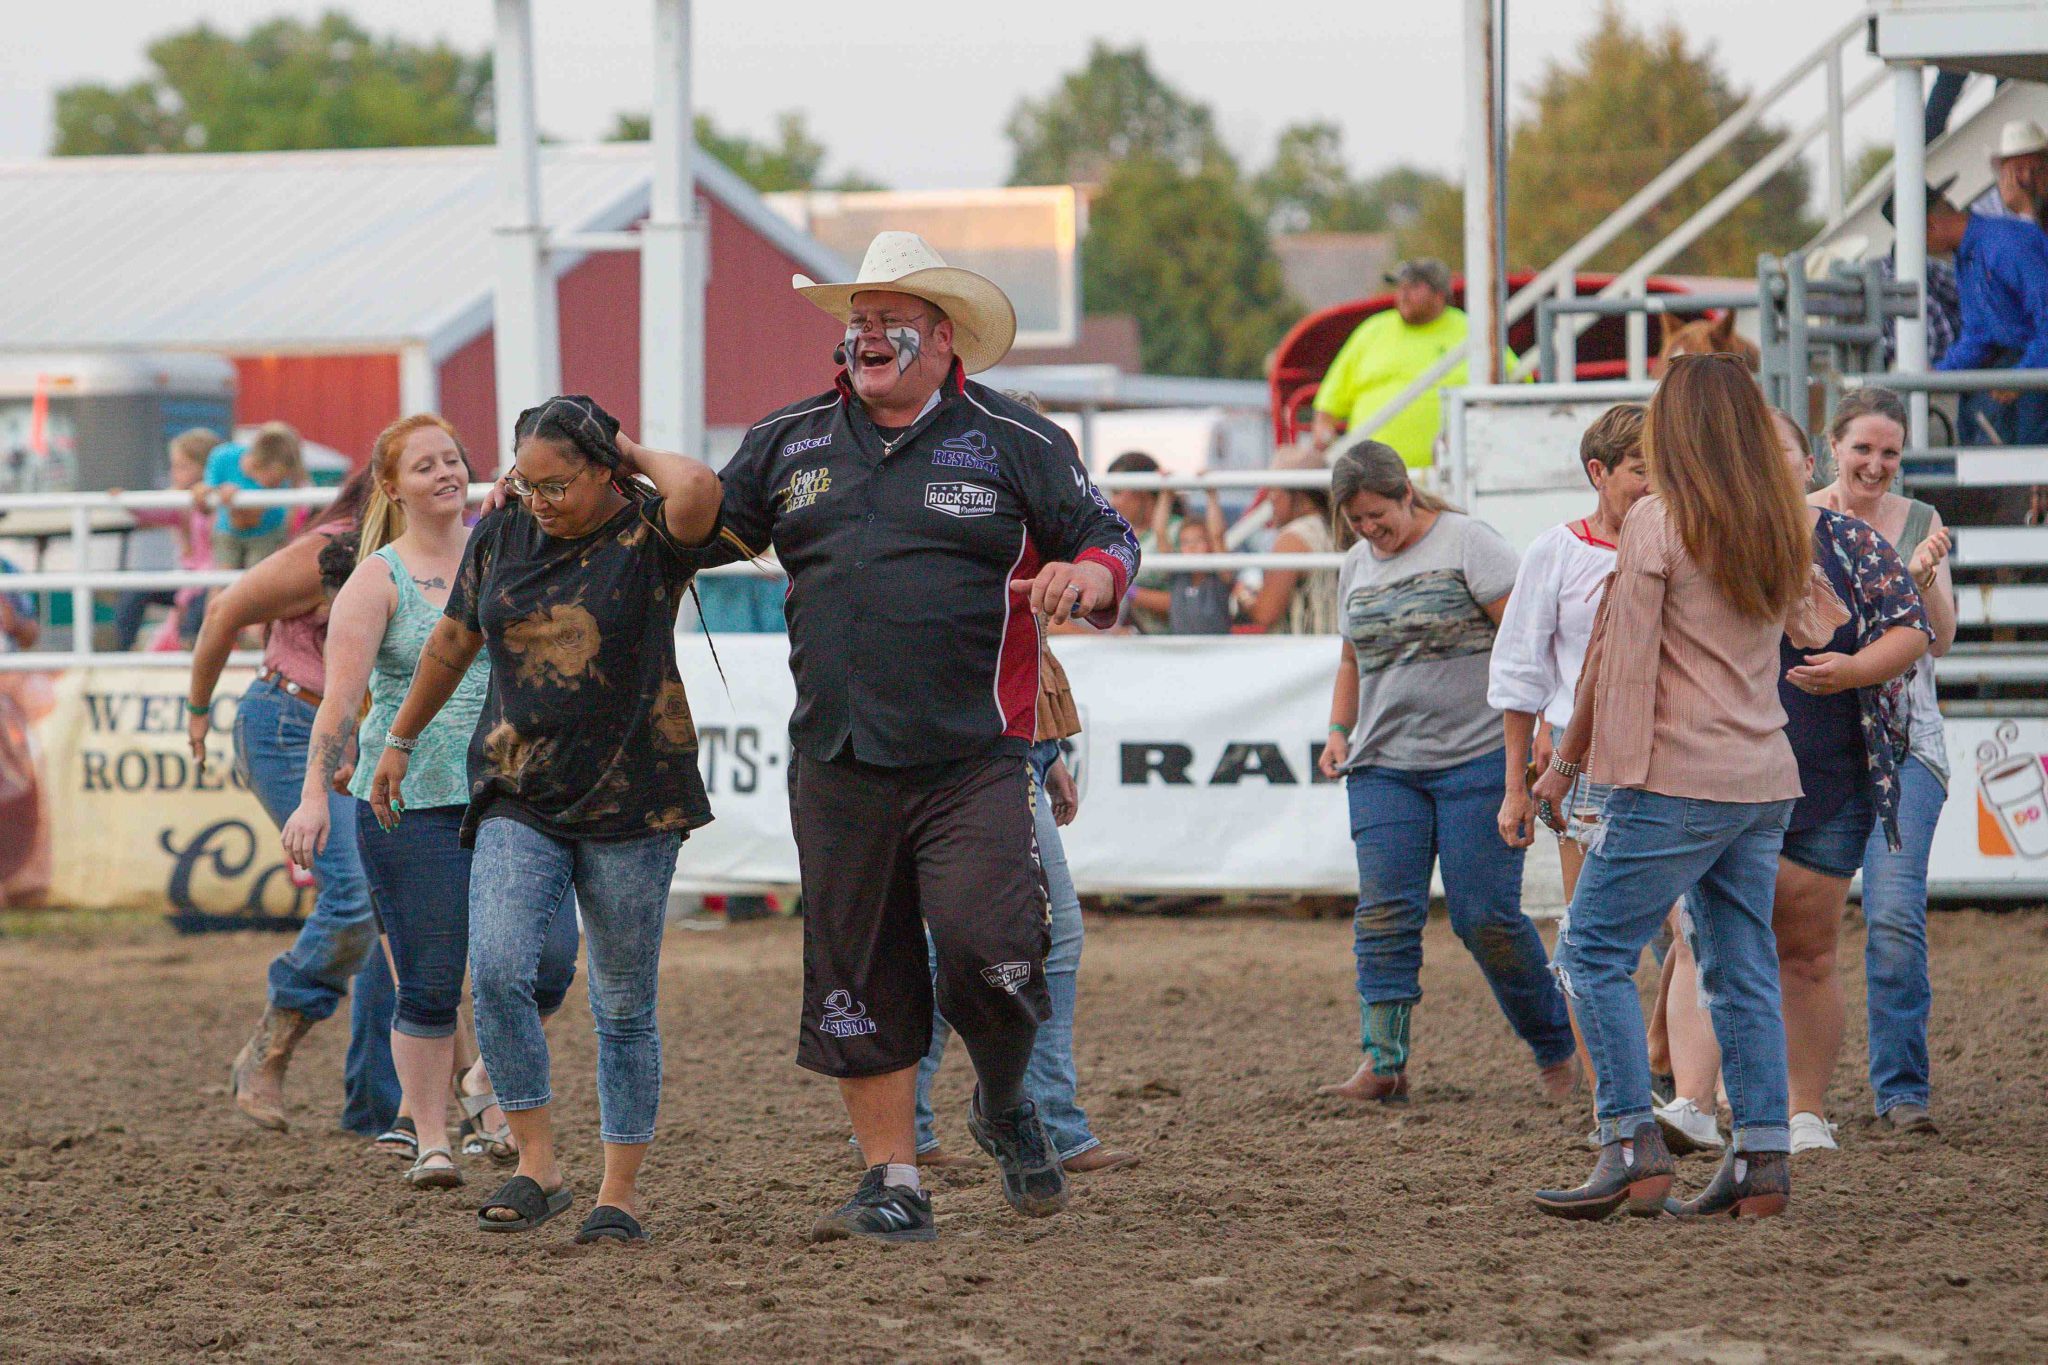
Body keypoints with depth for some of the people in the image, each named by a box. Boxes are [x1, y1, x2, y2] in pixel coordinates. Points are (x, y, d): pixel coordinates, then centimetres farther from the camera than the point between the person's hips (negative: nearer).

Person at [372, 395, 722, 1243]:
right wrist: (400, 742, 27)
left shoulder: (646, 537, -8)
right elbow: (451, 644, 19)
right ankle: (537, 1166, -6)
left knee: (624, 1007, 4)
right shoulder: (501, 536, 5)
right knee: (496, 972, -16)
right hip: (518, 798, 3)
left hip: (631, 800, -3)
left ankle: (621, 1193, 13)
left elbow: (698, 493, -32)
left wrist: (639, 457, -12)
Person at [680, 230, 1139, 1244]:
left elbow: (1110, 540, 5)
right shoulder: (792, 443, 12)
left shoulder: (1011, 443, 3)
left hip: (972, 762, -3)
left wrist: (1087, 574, -19)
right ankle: (893, 1187, 15)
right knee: (856, 978, 5)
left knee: (989, 952, -15)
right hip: (838, 768, 4)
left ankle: (1006, 1110, 16)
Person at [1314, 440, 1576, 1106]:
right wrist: (1339, 732, 12)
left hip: (1477, 757, -6)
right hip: (1383, 766, 6)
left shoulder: (1467, 544, -5)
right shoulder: (1356, 566, 15)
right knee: (1383, 912, -8)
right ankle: (1383, 1062, -12)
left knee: (1485, 915, -7)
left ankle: (1558, 1051, 11)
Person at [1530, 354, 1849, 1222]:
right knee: (1741, 966, 10)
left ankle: (1634, 1147, -11)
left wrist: (1567, 762, 1)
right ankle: (1761, 1159, 5)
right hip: (1765, 777, 7)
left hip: (1679, 778, -7)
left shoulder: (1657, 522, -9)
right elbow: (1814, 630, 25)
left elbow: (1617, 653, -8)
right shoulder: (1781, 530, 10)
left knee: (1593, 949, -2)